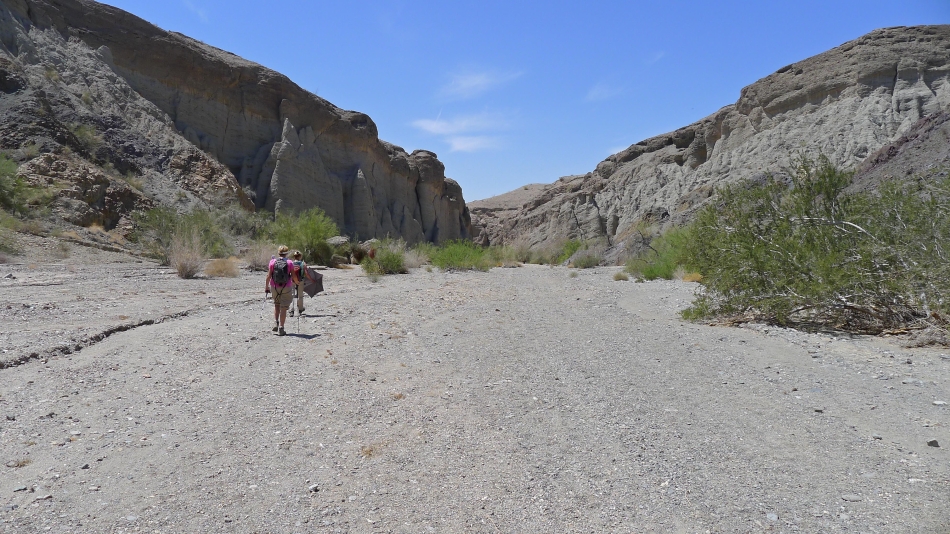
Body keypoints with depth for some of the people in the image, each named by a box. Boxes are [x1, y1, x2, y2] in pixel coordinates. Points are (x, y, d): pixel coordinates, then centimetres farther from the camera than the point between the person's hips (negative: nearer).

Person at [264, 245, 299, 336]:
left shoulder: (272, 262, -2)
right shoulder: (290, 263, -6)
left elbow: (268, 276, -1)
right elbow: (294, 277, -4)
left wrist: (266, 287, 10)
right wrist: (297, 282, 17)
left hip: (274, 288, 2)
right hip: (286, 288, -2)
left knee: (277, 305, 22)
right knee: (283, 308, 2)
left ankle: (276, 323, 9)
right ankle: (281, 329, 2)